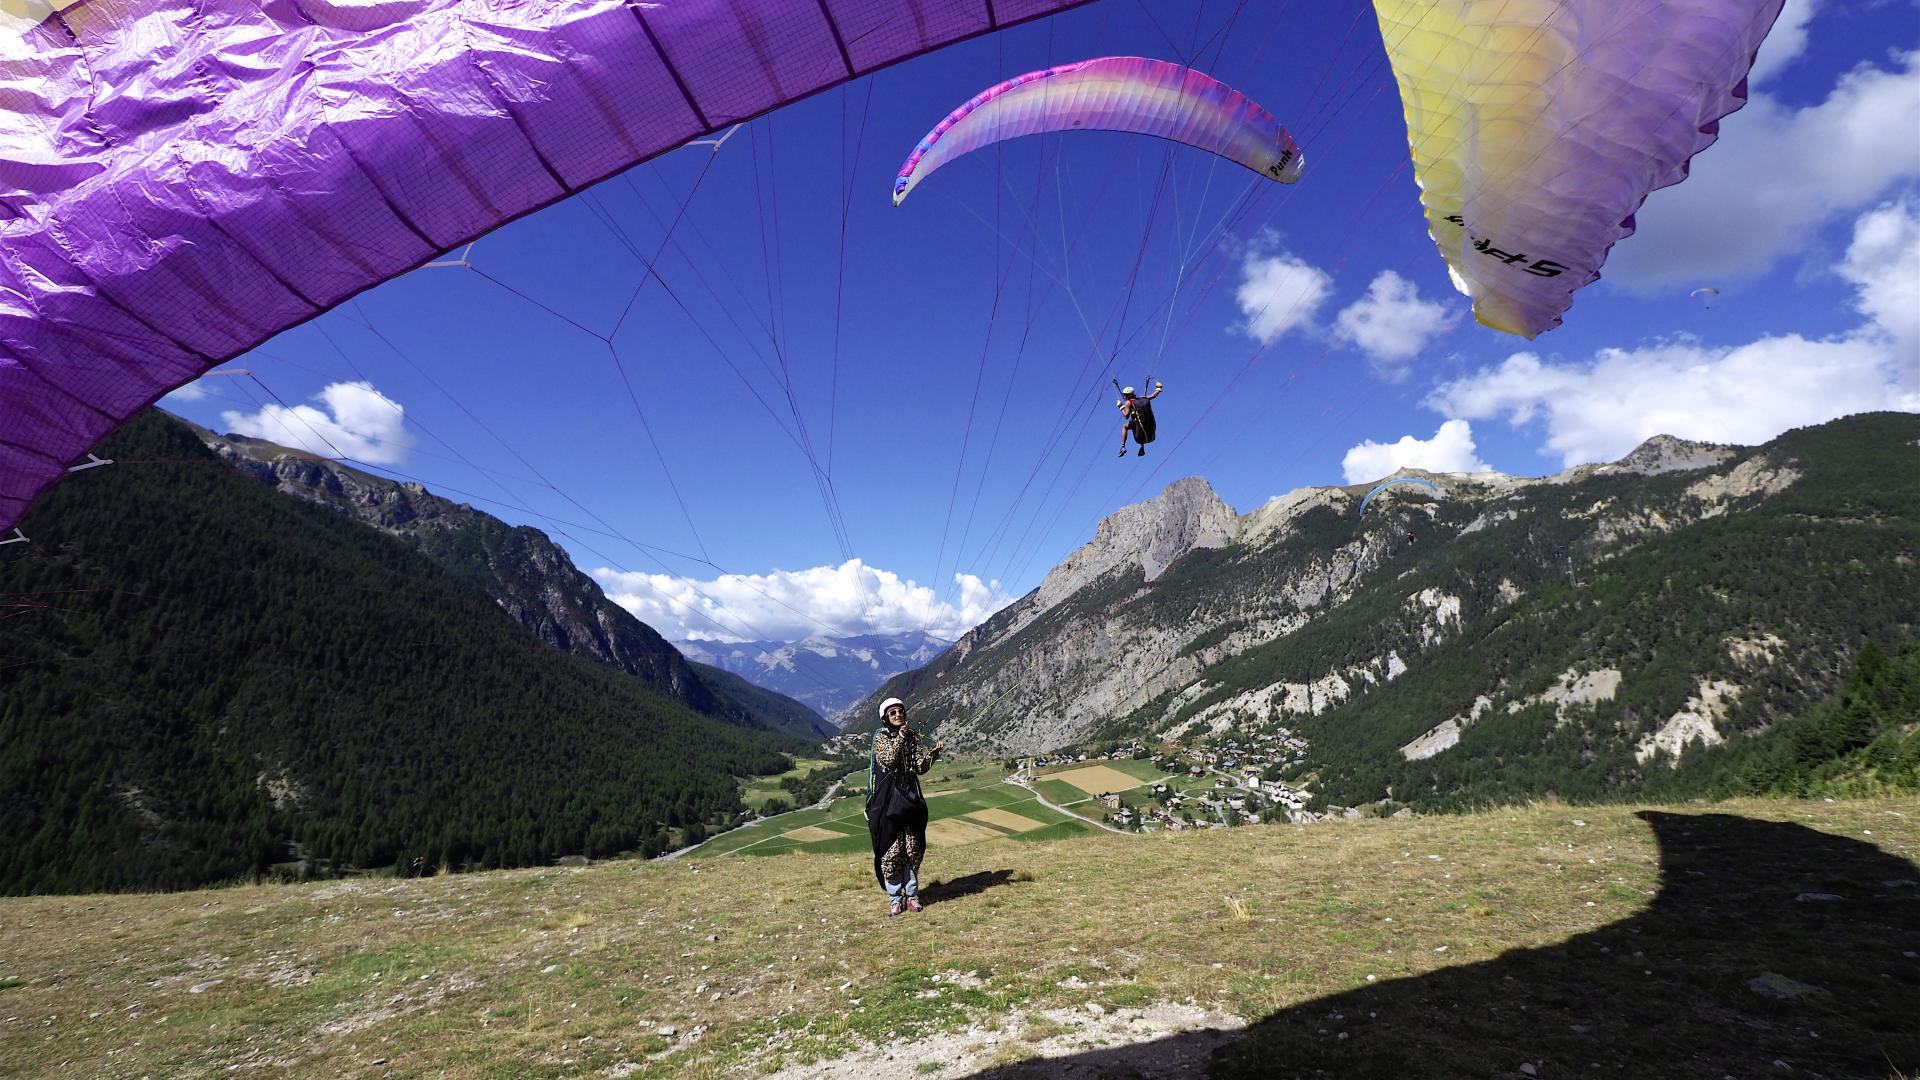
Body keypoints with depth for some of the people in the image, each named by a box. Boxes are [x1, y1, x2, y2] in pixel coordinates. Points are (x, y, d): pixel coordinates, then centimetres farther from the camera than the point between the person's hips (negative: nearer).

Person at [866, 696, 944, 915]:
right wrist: (900, 739, -27)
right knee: (891, 849, -2)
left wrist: (933, 752, -14)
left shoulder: (913, 736, 8)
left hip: (911, 798, 4)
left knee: (913, 848, 7)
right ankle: (894, 897, 9)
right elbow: (888, 760, -19)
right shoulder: (881, 737, -2)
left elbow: (921, 767, 2)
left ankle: (912, 894, 18)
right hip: (889, 799, -4)